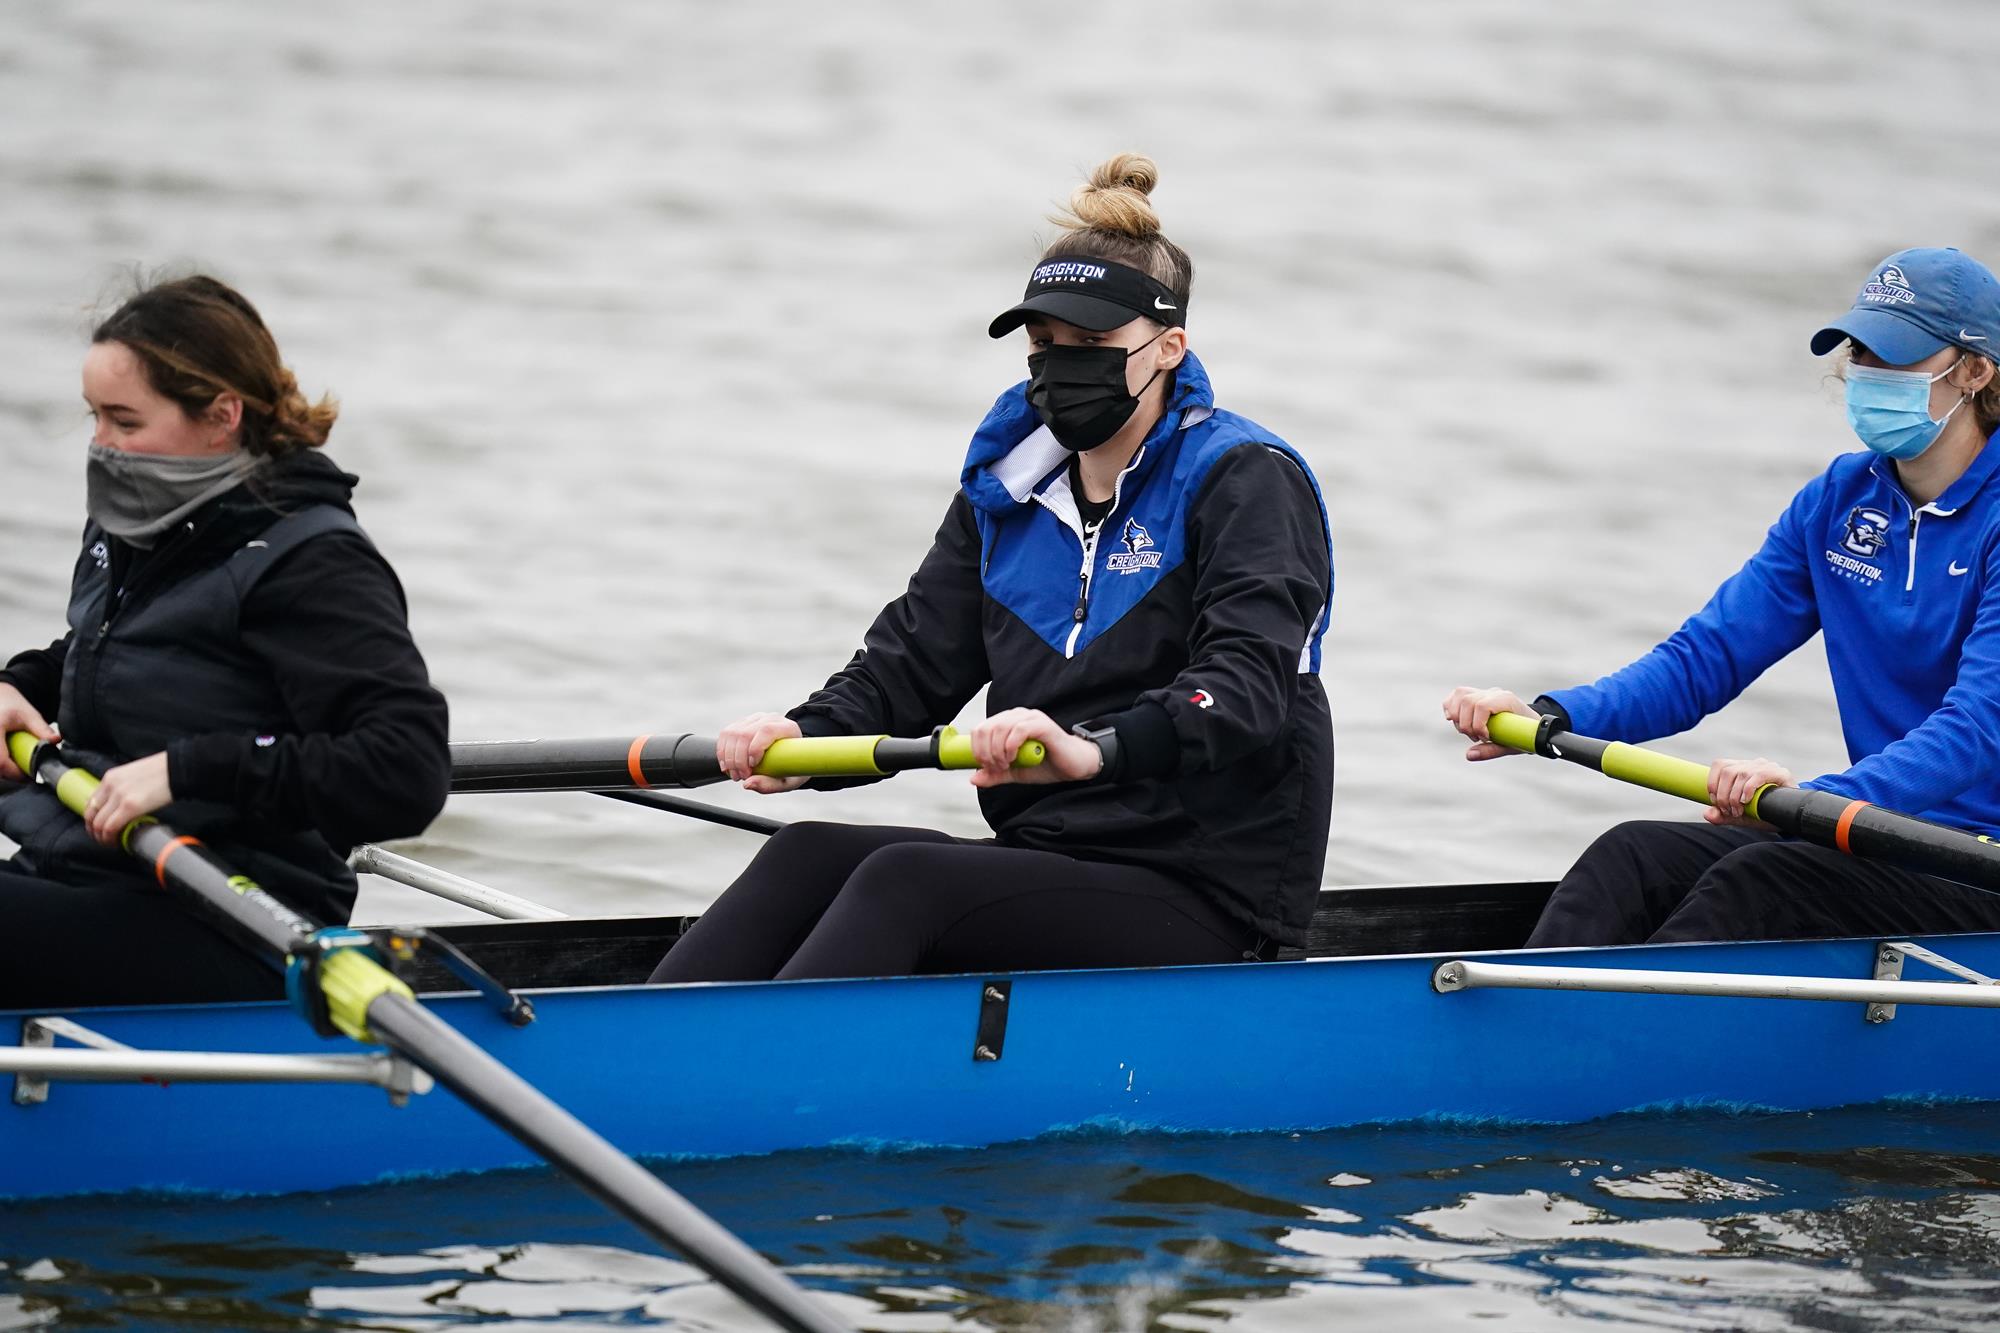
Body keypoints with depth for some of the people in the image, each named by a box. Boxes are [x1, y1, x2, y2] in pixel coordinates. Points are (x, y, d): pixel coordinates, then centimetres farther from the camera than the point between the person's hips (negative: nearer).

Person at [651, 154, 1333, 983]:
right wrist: (808, 735, -15)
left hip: (1206, 905, -7)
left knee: (910, 879, -28)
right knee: (806, 857, -14)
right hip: (1051, 862, 7)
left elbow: (1250, 683, -23)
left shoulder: (1246, 480, -7)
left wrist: (1097, 750, -41)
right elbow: (914, 657, 8)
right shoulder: (1007, 493, 14)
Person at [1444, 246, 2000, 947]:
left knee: (1752, 884, -30)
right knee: (1630, 856, -17)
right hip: (1876, 834, 6)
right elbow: (1706, 657, 6)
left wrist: (1811, 799, -43)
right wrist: (1546, 719, -12)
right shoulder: (1839, 500, 10)